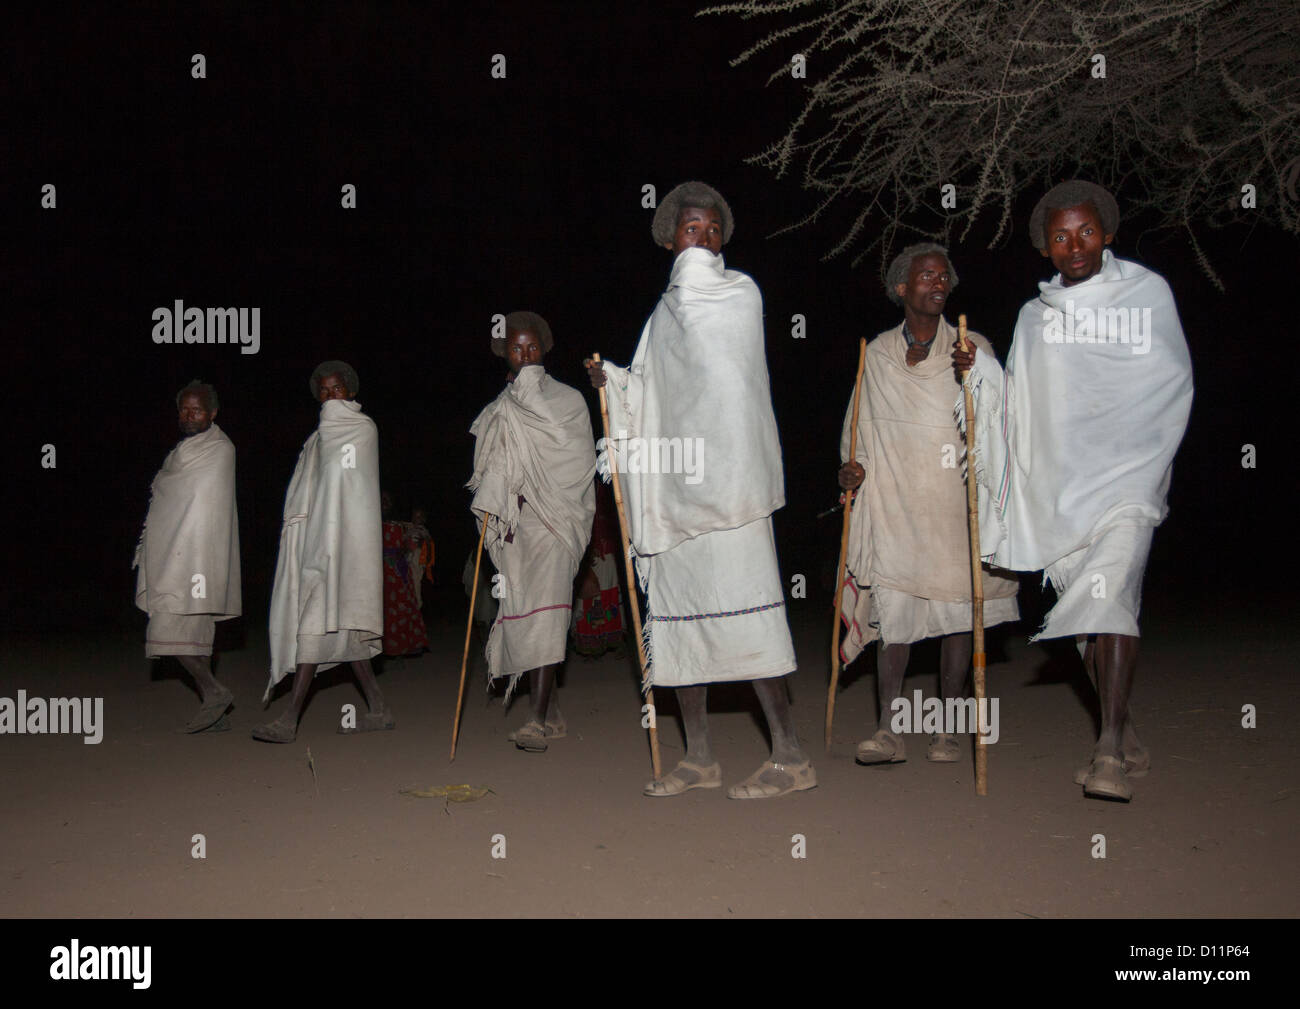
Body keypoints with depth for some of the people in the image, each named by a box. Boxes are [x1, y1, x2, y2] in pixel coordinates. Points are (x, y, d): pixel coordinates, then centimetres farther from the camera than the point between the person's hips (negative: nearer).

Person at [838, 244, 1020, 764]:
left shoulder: (972, 348, 6)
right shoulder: (877, 354, 11)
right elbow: (859, 424, 18)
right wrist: (853, 466, 2)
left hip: (954, 498, 0)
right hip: (893, 501, 1)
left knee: (957, 609, 3)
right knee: (894, 609, -8)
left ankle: (948, 728, 13)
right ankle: (889, 731, -7)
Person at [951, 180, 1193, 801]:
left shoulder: (1148, 292, 6)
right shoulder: (1034, 314, 15)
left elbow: (1173, 384, 7)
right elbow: (1020, 407, 14)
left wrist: (1146, 458, -2)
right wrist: (980, 371, -1)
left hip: (1127, 475, -4)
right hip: (1058, 483, 4)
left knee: (1108, 592, -23)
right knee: (1084, 606, 7)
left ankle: (1111, 749, -23)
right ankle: (1129, 747, 21)